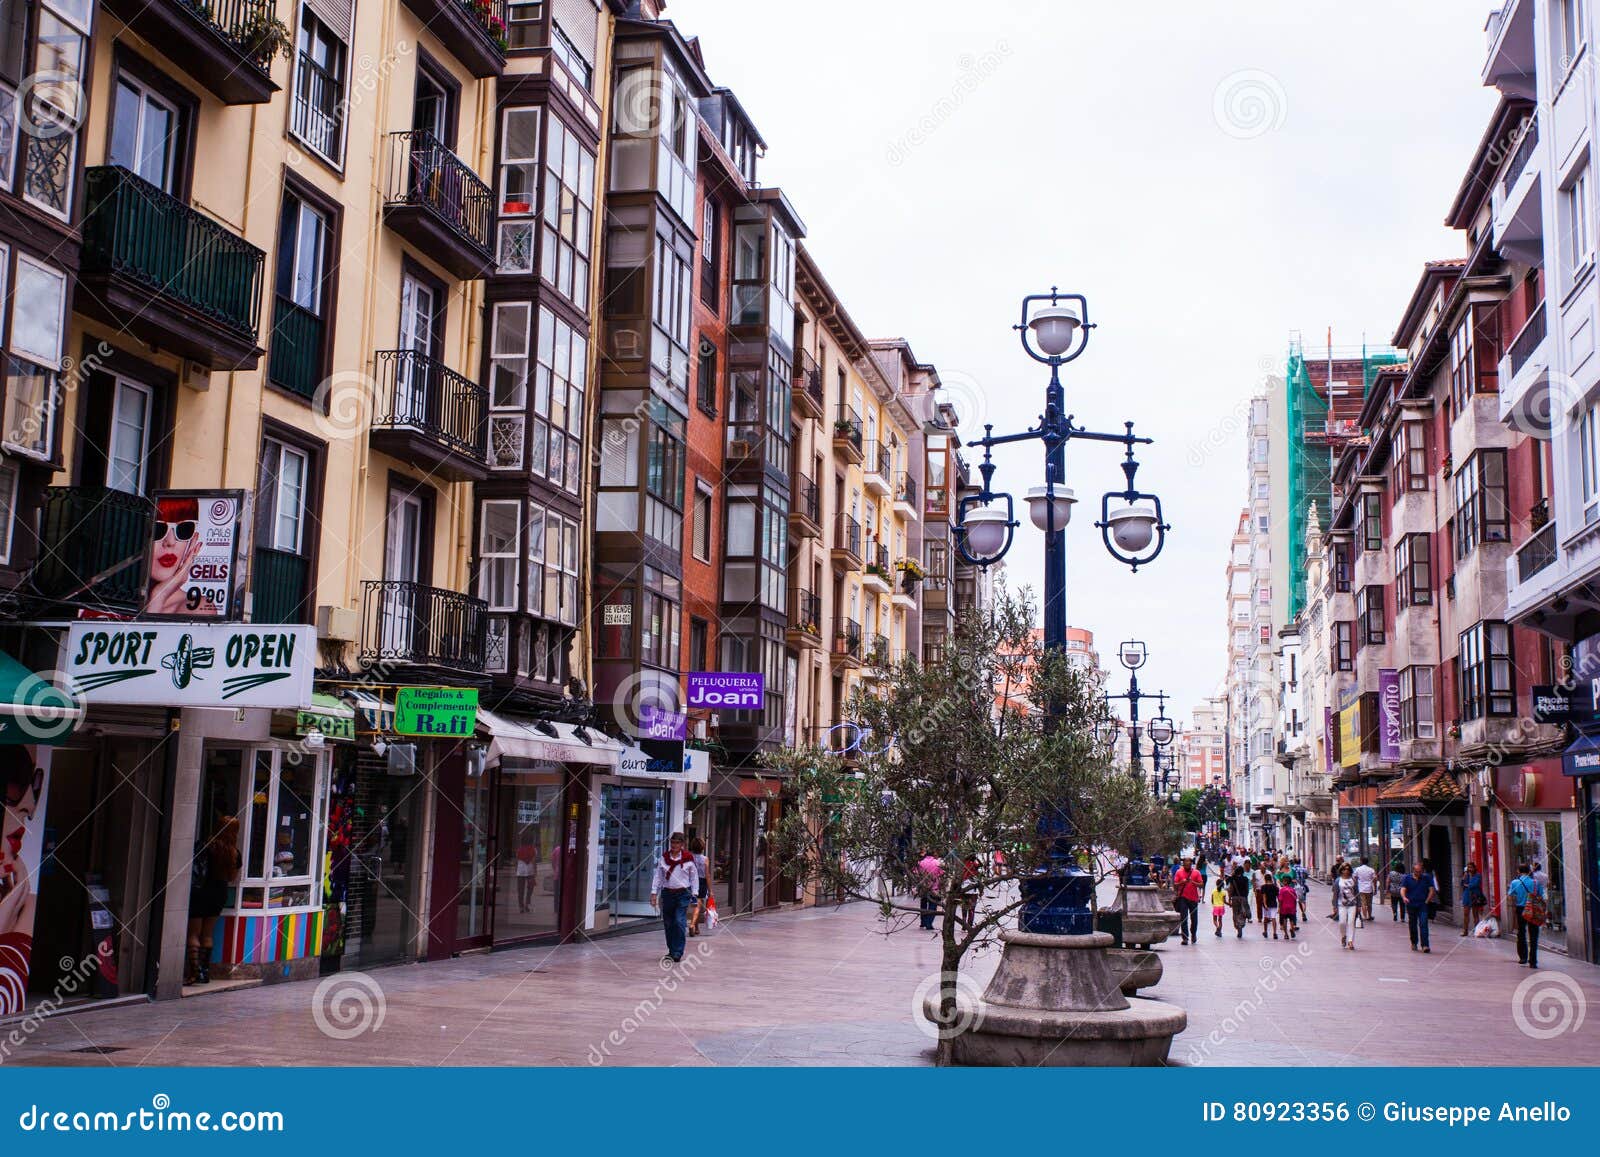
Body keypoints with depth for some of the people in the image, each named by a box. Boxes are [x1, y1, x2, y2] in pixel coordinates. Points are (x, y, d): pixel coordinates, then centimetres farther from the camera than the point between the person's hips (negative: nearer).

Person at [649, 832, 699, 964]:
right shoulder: (664, 857, 6)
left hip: (683, 894, -3)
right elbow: (658, 876, 9)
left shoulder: (688, 858, -1)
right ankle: (671, 951, 22)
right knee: (668, 923, 8)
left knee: (680, 922, -13)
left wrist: (694, 894, -1)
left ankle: (677, 953, -8)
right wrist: (654, 892, 3)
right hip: (667, 893, 3)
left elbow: (694, 877, 4)